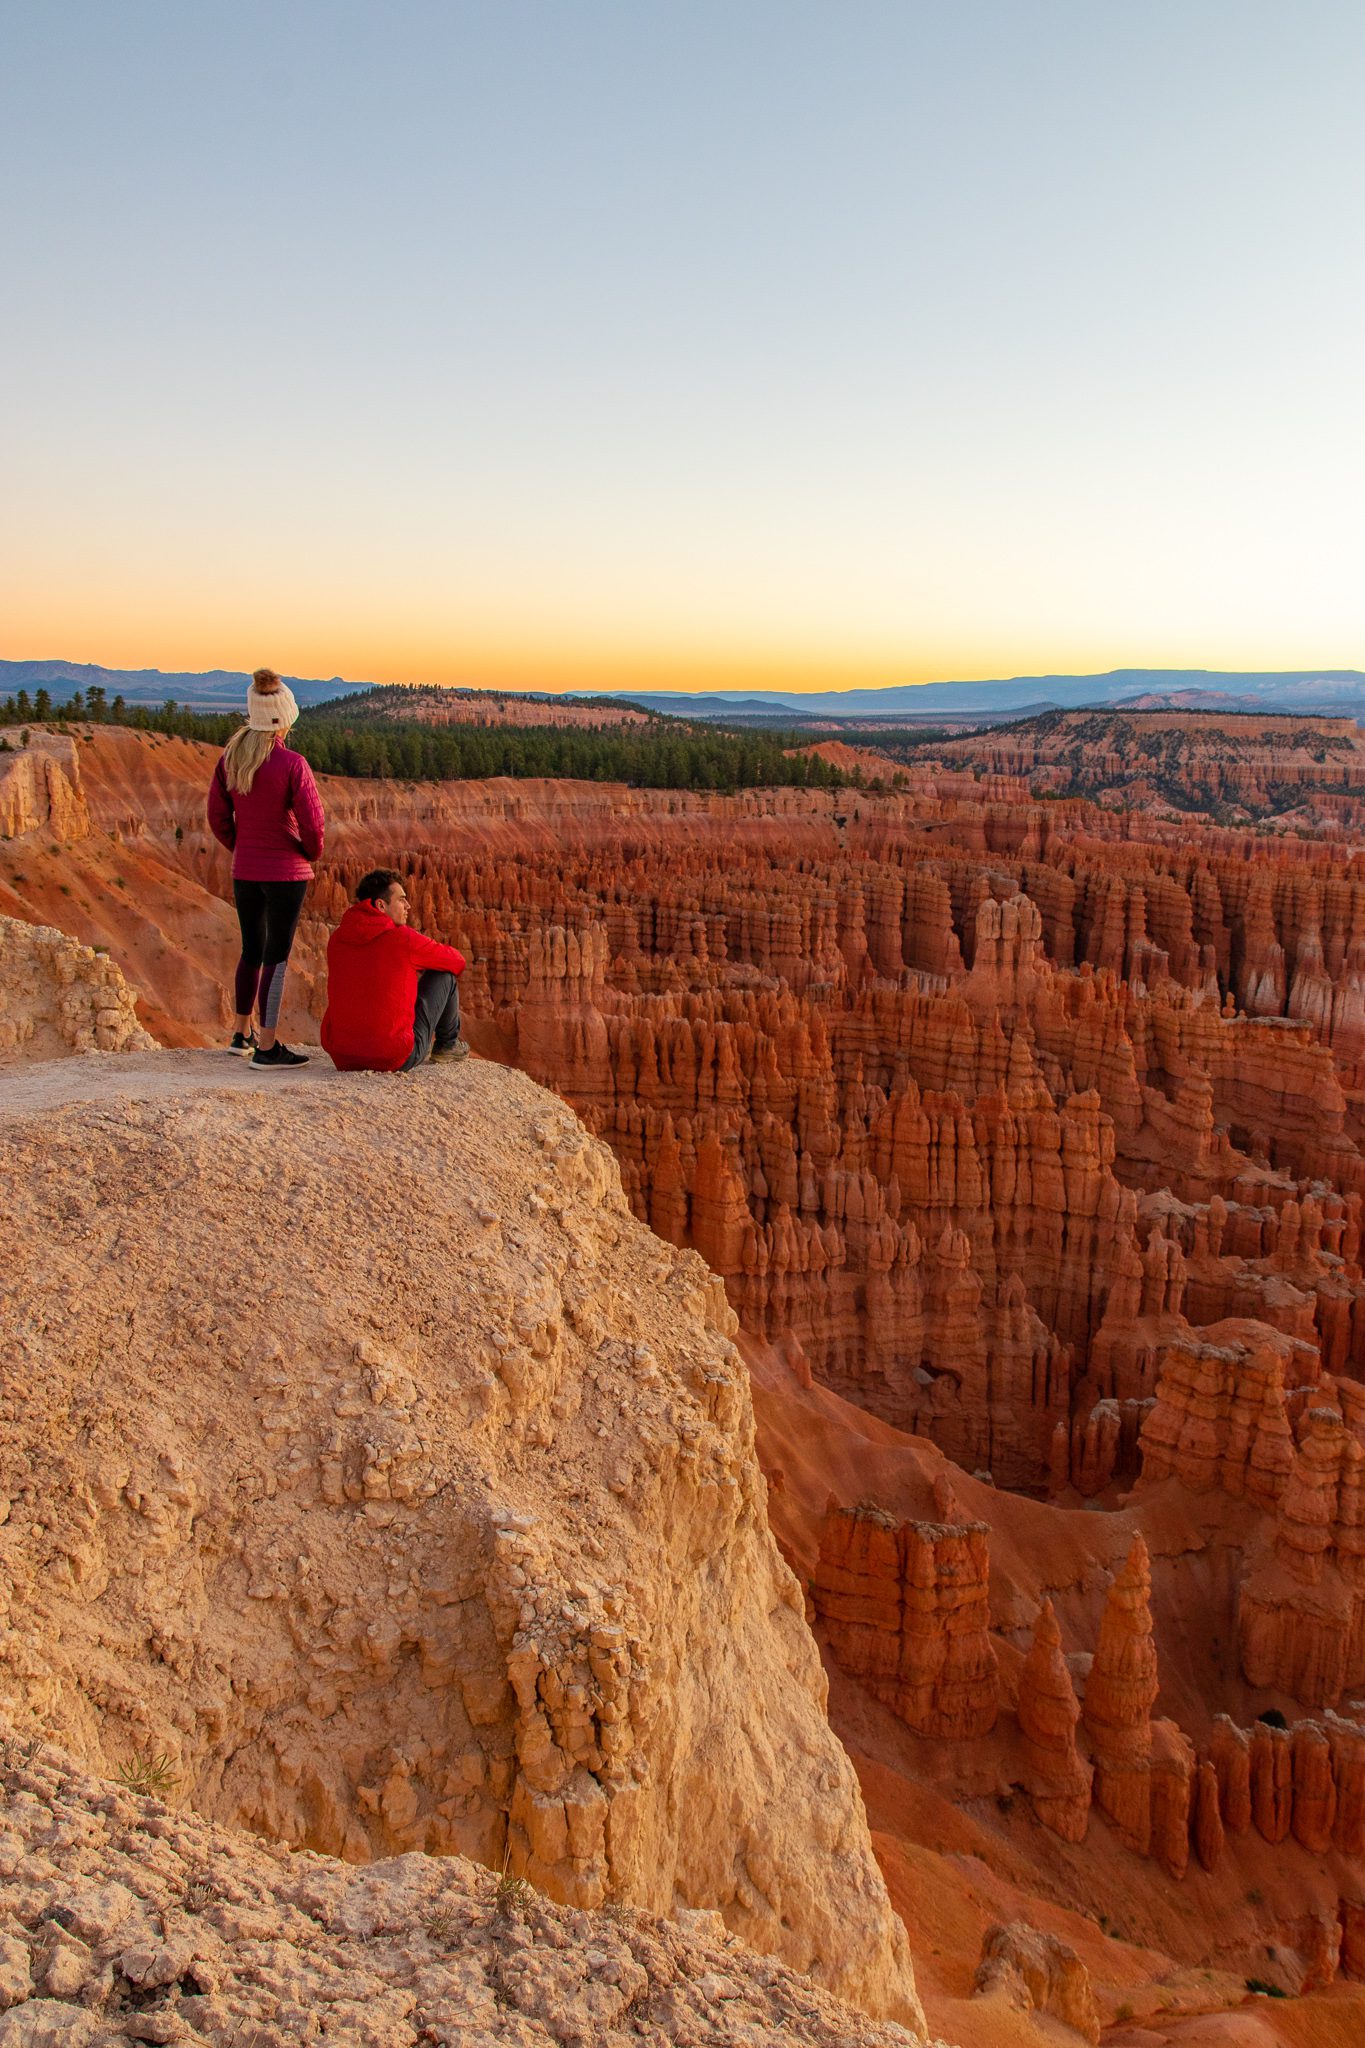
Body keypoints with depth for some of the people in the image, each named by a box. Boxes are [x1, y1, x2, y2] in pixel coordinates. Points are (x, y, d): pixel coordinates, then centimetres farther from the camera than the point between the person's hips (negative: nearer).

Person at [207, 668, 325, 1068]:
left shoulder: (231, 757, 0)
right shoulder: (292, 764, -18)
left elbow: (217, 816, 6)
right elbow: (312, 823, -17)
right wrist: (312, 854, 3)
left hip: (244, 871, 6)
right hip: (286, 872, -6)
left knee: (252, 951, 20)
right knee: (277, 957, 1)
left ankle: (241, 1034, 30)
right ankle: (267, 1047, 4)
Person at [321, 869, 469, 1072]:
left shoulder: (336, 939, 7)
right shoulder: (403, 937, -10)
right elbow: (457, 960, 8)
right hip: (396, 1059, -6)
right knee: (444, 974, 11)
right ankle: (448, 1044, 31)